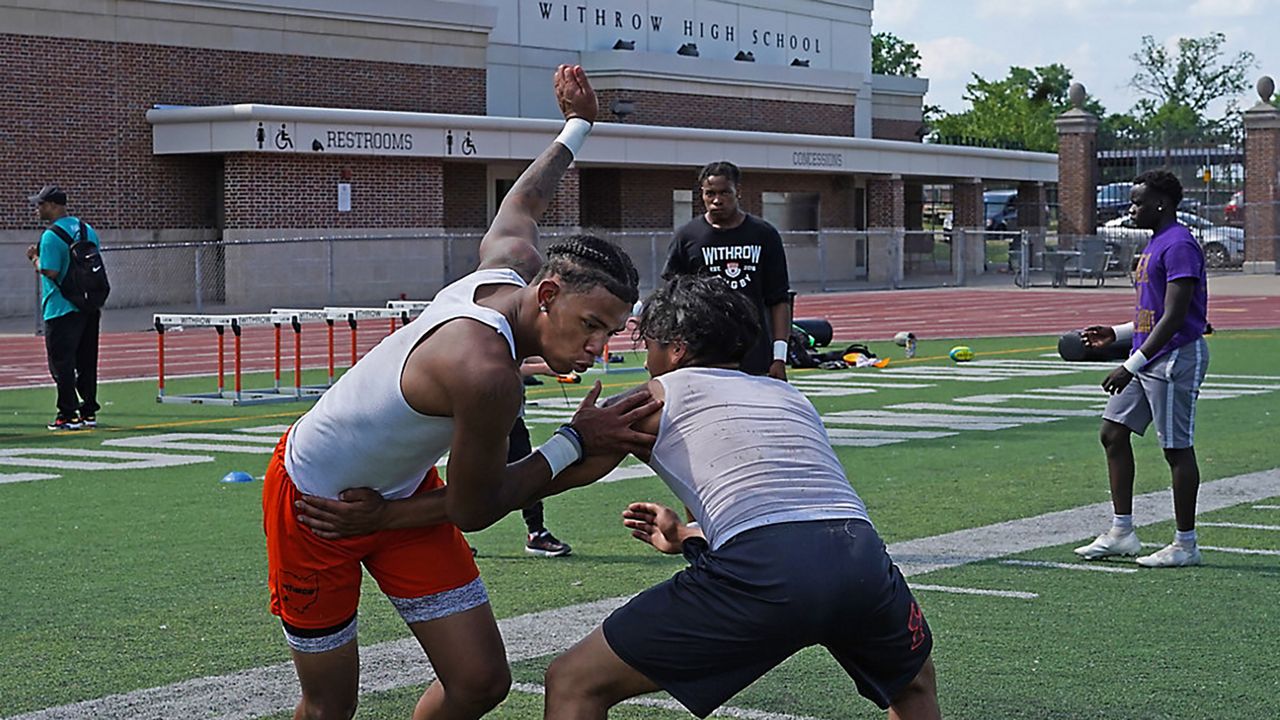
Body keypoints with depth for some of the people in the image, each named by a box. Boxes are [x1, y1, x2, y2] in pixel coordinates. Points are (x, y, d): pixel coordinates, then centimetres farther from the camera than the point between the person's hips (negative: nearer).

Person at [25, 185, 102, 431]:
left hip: (62, 310, -8)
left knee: (61, 363, -2)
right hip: (90, 308, 8)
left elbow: (50, 271, -22)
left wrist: (35, 258, -4)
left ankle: (68, 415, -2)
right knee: (86, 362, 12)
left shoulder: (52, 236, -15)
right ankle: (89, 412, 16)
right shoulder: (87, 230, 10)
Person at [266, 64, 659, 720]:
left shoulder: (509, 262, -13)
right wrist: (575, 443, -17)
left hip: (402, 490, 8)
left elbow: (520, 203, 13)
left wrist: (575, 128, 29)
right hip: (313, 503, -8)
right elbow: (474, 511, -22)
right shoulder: (486, 370, -37)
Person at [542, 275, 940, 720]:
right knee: (913, 684, 38)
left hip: (761, 573, -5)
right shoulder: (787, 394, 33)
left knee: (573, 683, 8)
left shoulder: (656, 398, 18)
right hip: (863, 558, 5)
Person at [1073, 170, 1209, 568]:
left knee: (1177, 447, -2)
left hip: (1176, 357, -11)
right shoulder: (1155, 244, 16)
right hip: (1146, 357, 11)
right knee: (1113, 434, 9)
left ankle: (1185, 545, 7)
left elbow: (1173, 317, -22)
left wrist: (1132, 366, -24)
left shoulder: (1179, 245, -16)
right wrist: (1116, 334, 16)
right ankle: (1121, 532, 15)